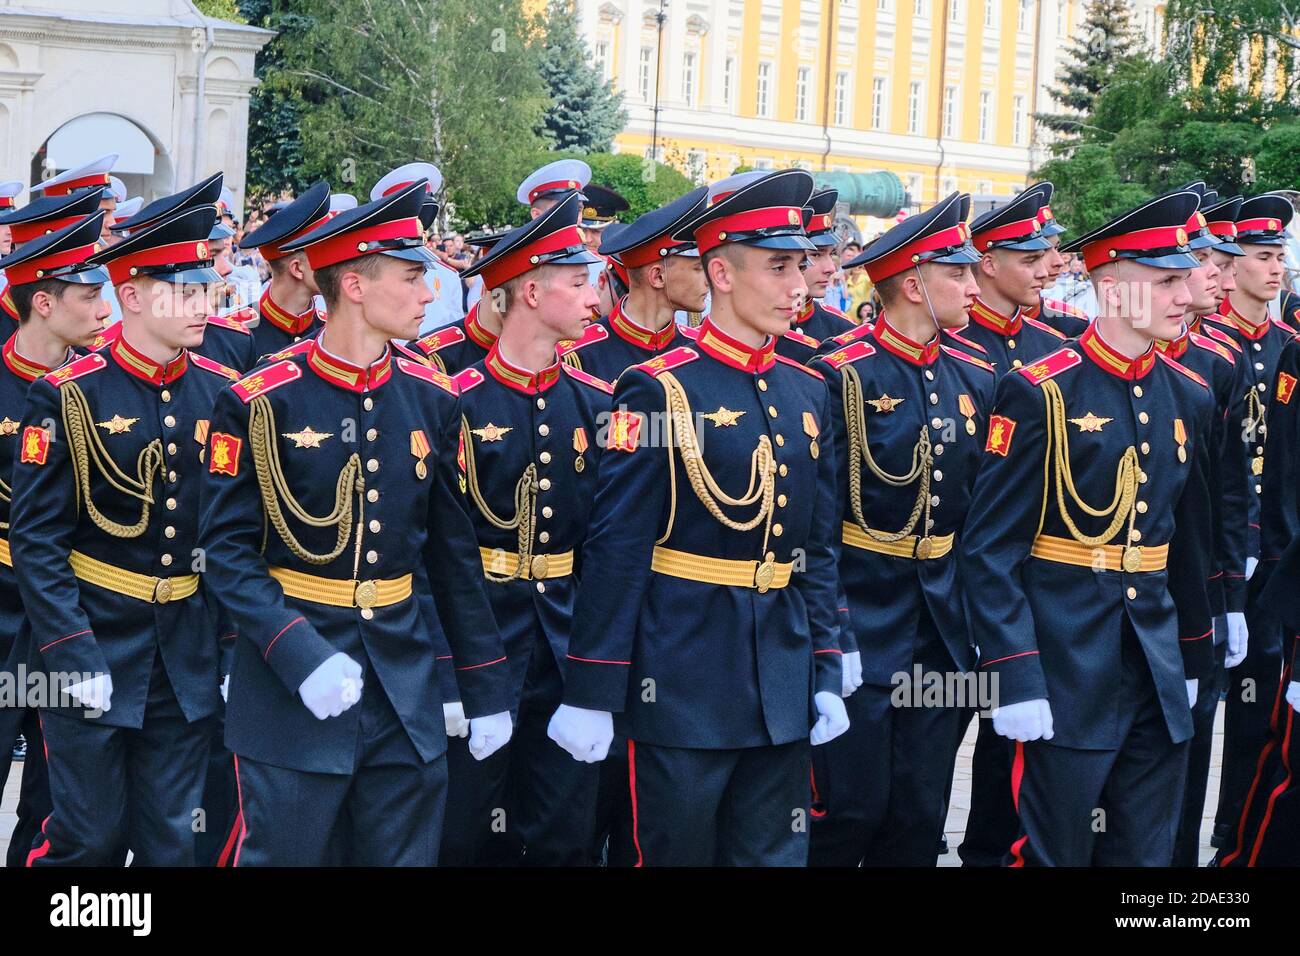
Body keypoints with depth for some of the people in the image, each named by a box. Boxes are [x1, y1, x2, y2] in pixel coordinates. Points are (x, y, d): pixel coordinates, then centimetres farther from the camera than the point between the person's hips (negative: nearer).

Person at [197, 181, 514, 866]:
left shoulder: (431, 399, 6)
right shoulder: (259, 403, -9)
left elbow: (454, 554, 11)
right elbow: (227, 549, -9)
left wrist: (487, 690, 11)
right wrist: (301, 656, -22)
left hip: (406, 684, 5)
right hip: (290, 684, -5)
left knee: (406, 852, 8)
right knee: (280, 853, 1)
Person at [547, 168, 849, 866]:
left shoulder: (807, 391, 10)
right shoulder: (661, 391, -10)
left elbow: (818, 547, 14)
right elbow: (615, 551, -12)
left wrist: (826, 673, 10)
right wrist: (590, 695, -13)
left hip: (780, 692, 6)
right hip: (681, 689, -6)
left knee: (775, 853, 9)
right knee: (676, 853, 4)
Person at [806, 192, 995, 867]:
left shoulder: (974, 380, 9)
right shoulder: (842, 378, -12)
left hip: (940, 634, 6)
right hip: (858, 629, -6)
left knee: (919, 819, 10)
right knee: (849, 812, -2)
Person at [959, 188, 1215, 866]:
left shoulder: (1189, 398, 9)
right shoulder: (1041, 393, -10)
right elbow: (989, 549, -12)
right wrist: (1015, 678, -17)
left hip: (1158, 677, 6)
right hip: (1067, 675, -6)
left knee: (1147, 853, 10)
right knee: (1056, 851, 1)